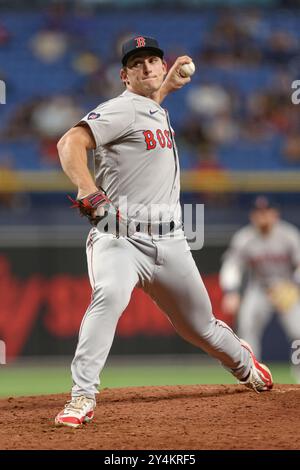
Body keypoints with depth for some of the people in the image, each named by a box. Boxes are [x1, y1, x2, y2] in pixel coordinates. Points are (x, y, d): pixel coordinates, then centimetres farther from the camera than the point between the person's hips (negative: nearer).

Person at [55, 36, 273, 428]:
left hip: (168, 240, 7)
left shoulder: (157, 111, 17)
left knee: (201, 326, 16)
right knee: (111, 294, -36)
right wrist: (88, 190, -33)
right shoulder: (121, 109, -8)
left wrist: (167, 85, 34)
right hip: (118, 237, -7)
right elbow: (71, 142, -22)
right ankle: (83, 396, -35)